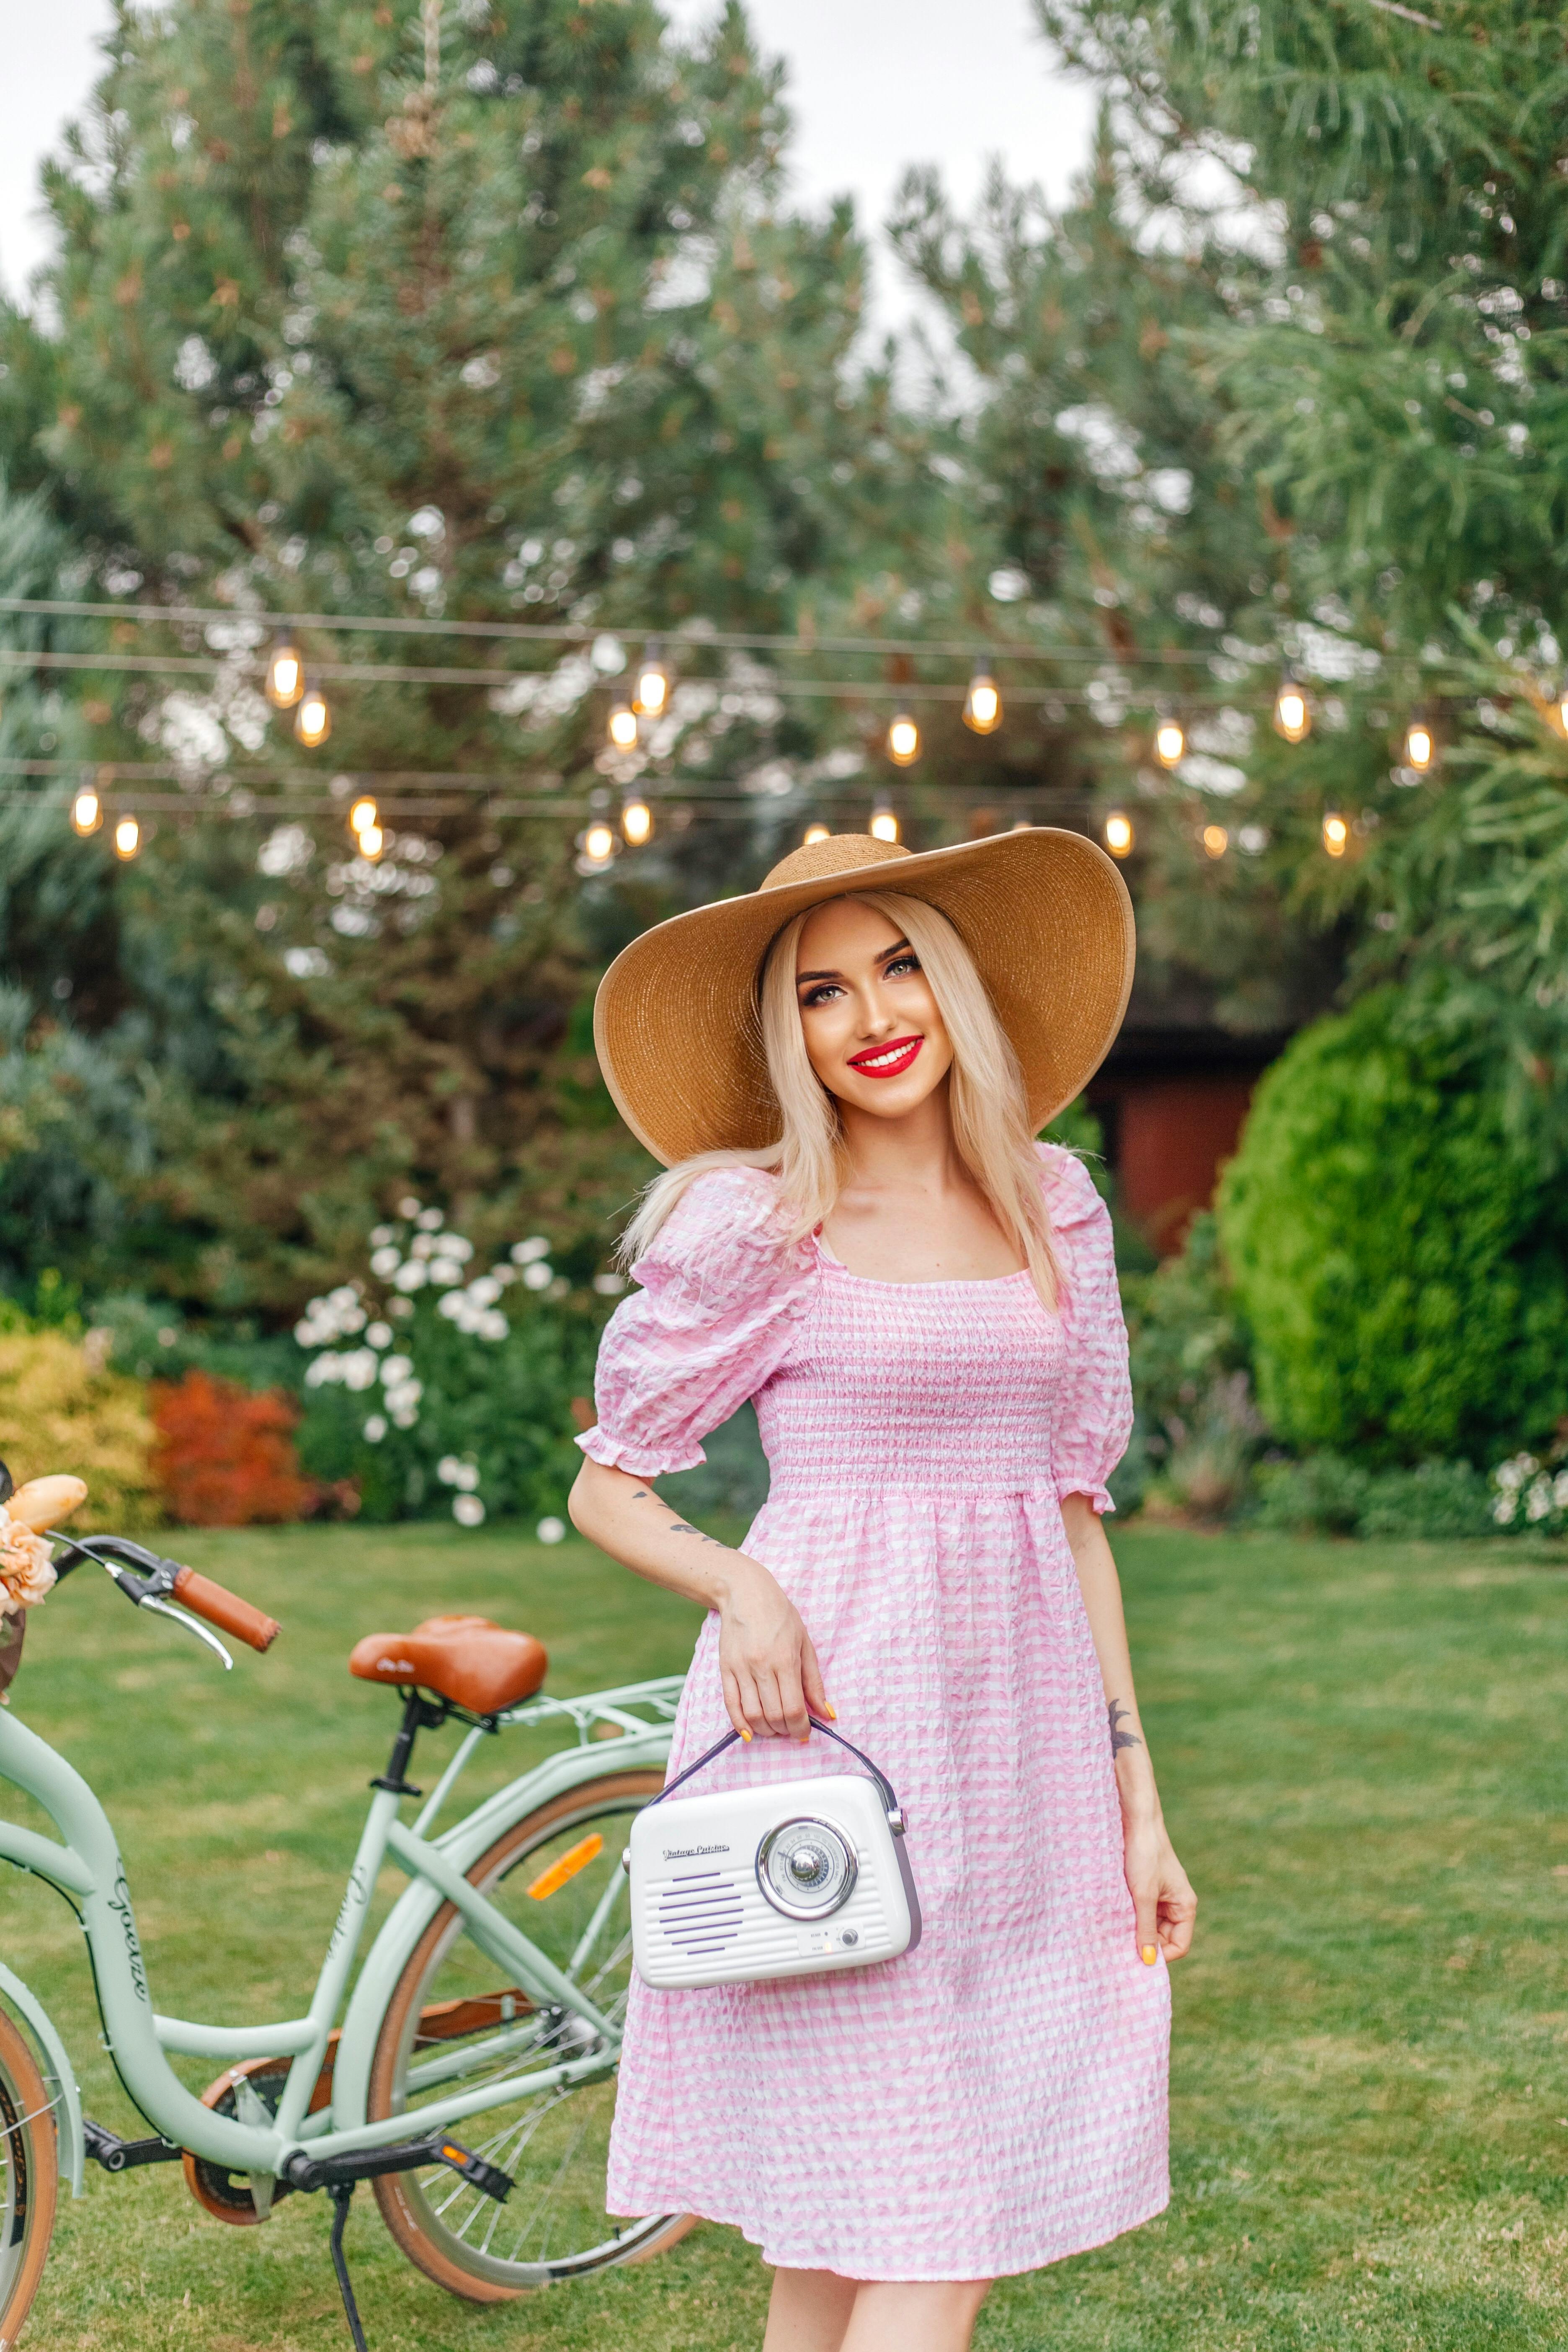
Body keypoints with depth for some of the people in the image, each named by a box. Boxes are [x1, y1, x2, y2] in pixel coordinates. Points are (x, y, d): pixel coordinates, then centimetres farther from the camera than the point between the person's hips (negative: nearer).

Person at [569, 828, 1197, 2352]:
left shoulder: (1053, 1206, 12)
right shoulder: (753, 1222, -2)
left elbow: (1074, 1515, 14)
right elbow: (606, 1491, 3)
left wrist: (1138, 1800, 11)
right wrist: (739, 1588, -17)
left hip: (1020, 1734, 4)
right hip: (837, 1721, -4)